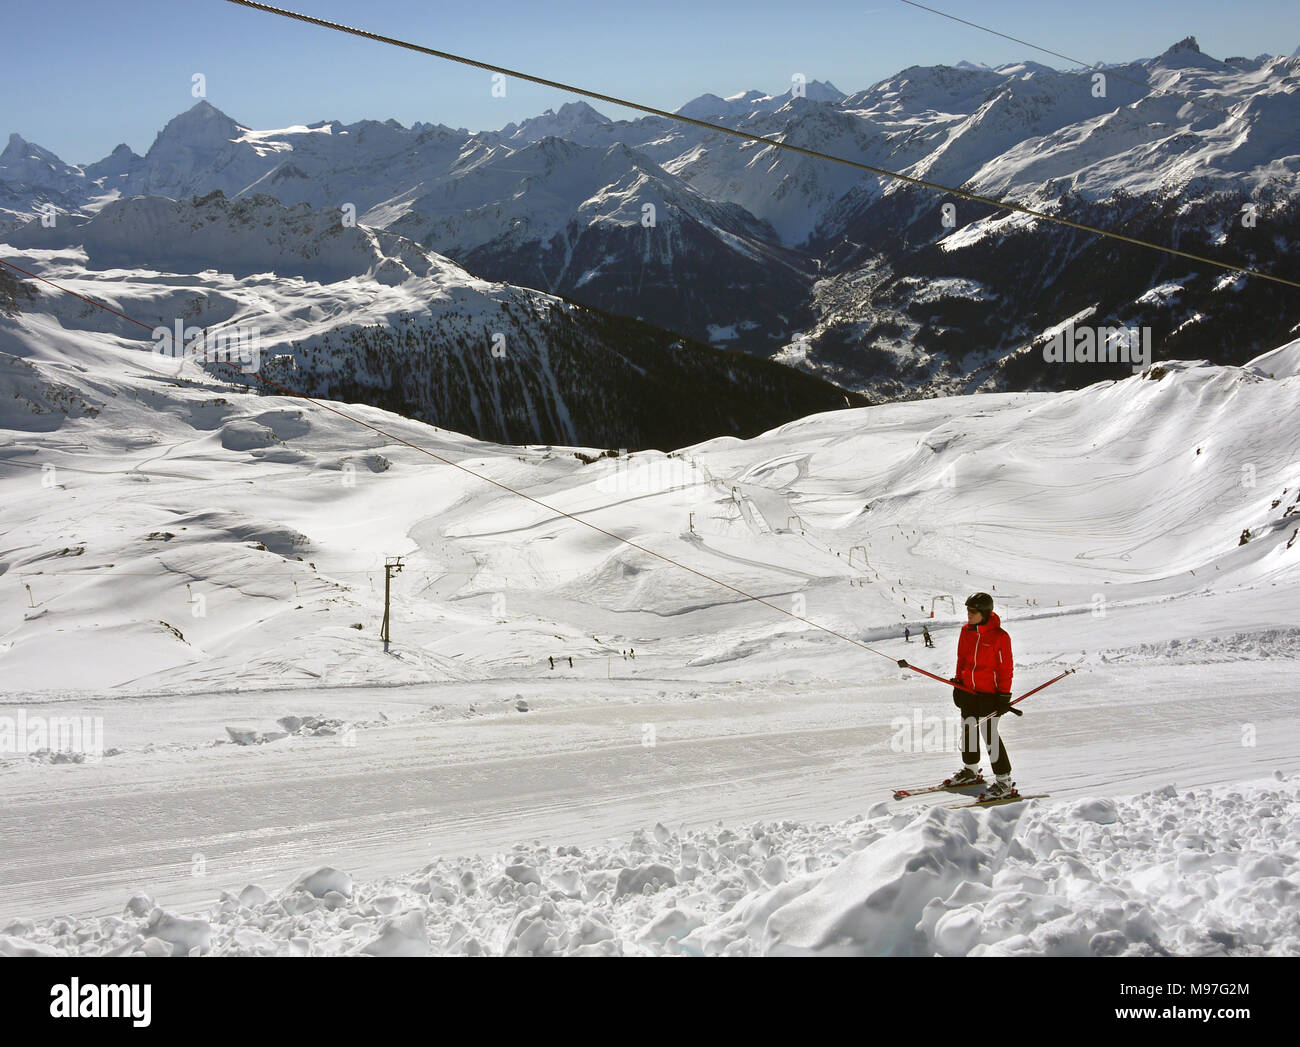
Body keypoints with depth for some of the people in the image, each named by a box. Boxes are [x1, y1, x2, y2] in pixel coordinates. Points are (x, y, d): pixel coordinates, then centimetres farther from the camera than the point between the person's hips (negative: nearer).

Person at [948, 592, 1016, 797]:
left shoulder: (999, 636, -15)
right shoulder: (967, 631, 4)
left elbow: (1006, 668, -11)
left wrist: (1004, 695, -11)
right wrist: (958, 682, 16)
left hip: (989, 693, -7)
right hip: (967, 690, 7)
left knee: (989, 736, -9)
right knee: (968, 729, 18)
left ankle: (1004, 781, -3)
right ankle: (970, 770, 37)